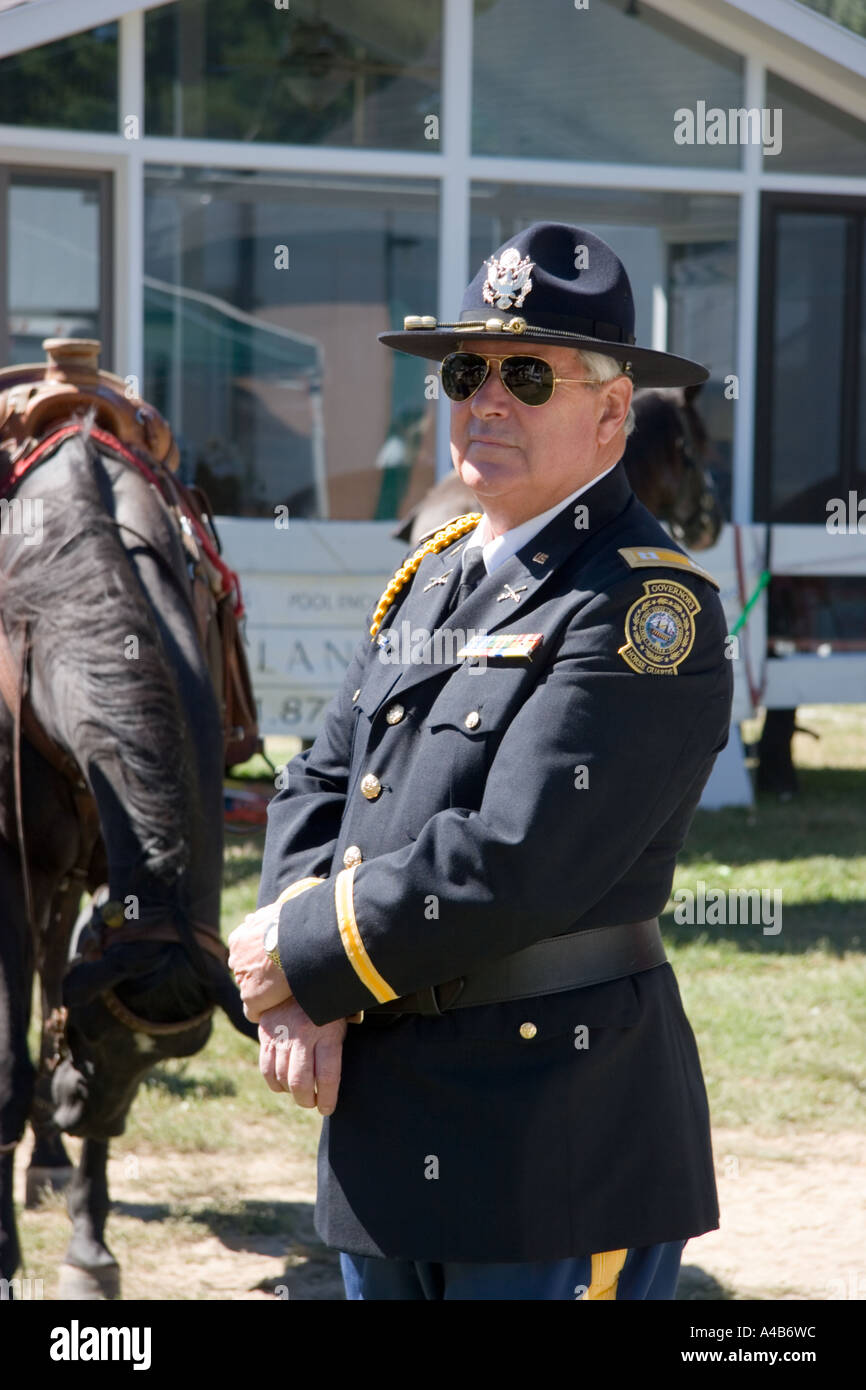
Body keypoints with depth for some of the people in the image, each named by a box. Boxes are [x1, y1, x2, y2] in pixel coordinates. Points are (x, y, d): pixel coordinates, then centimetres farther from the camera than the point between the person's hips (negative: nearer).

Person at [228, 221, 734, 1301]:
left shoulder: (649, 604, -13)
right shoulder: (432, 579, 14)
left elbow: (517, 860, -22)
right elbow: (317, 792, 12)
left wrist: (305, 958, -12)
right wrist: (296, 997, -6)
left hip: (558, 1146, -8)